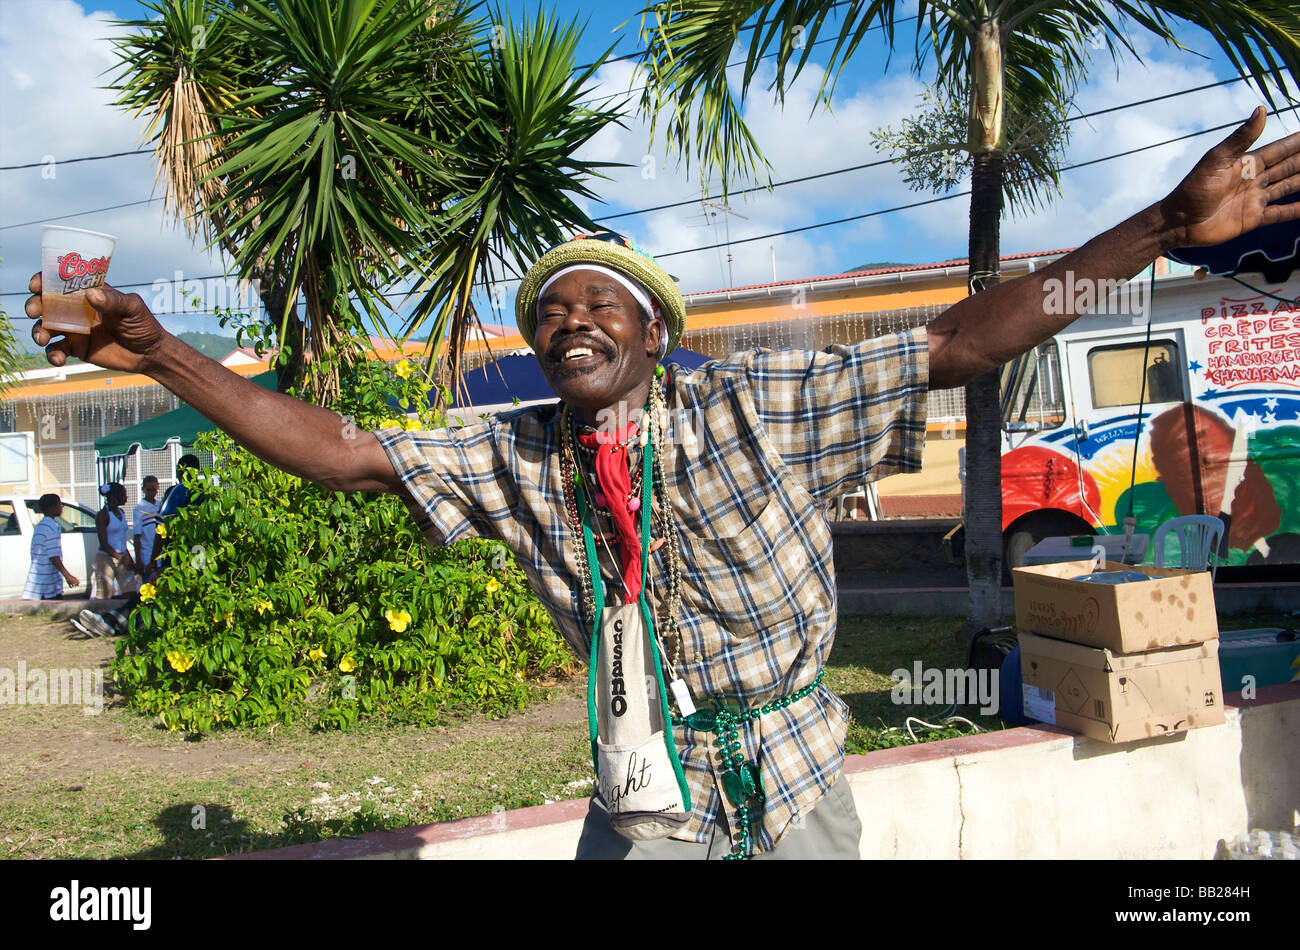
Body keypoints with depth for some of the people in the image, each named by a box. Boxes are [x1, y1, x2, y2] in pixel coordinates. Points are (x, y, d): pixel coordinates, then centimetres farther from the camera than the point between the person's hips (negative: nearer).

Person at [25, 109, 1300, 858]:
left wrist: (1167, 224, -20)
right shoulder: (513, 460, -3)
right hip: (645, 801, 2)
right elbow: (334, 451, -3)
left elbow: (956, 345, -15)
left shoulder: (751, 406, -11)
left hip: (793, 786, -1)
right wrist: (160, 355, -8)